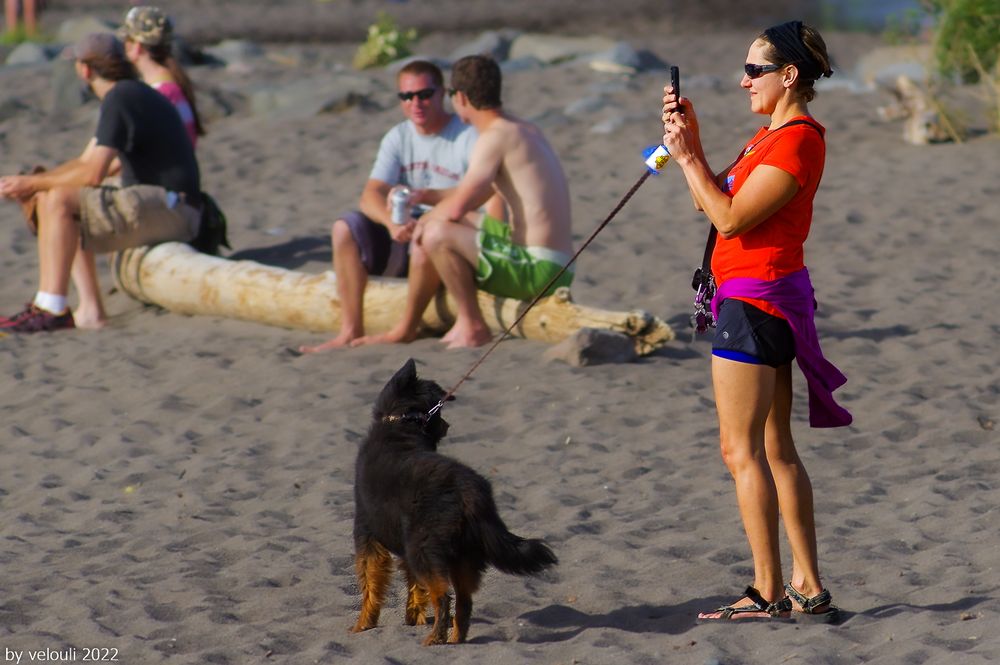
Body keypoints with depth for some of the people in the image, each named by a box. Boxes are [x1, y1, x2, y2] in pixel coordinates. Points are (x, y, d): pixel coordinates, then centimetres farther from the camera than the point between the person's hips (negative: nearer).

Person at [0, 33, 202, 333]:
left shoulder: (119, 100, -14)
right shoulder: (130, 94, 18)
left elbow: (93, 173, -21)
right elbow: (85, 161, 21)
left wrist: (34, 183, -10)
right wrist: (29, 184, 10)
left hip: (170, 208, -11)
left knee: (59, 201, -21)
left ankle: (50, 309, -24)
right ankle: (90, 309, 1)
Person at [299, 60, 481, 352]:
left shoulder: (467, 136, -8)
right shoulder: (398, 138, 8)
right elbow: (370, 195, -6)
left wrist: (424, 196, -33)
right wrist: (392, 222, -27)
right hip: (405, 239, 6)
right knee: (345, 228, -13)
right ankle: (351, 330, -15)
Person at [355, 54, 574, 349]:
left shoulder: (495, 138, -15)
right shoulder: (526, 129, 15)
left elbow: (457, 206, -20)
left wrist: (425, 220, 0)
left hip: (537, 270, -10)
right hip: (556, 268, 10)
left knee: (437, 233, -17)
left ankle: (474, 326, -6)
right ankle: (406, 327, 26)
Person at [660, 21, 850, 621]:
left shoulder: (797, 140, -16)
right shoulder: (774, 135, 16)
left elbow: (731, 217, -19)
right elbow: (713, 200, 17)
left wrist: (686, 155, -12)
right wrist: (690, 135, 9)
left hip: (755, 296, -11)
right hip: (768, 297, 11)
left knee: (741, 449, -9)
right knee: (776, 449, 11)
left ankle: (768, 592, -8)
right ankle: (808, 588, 13)